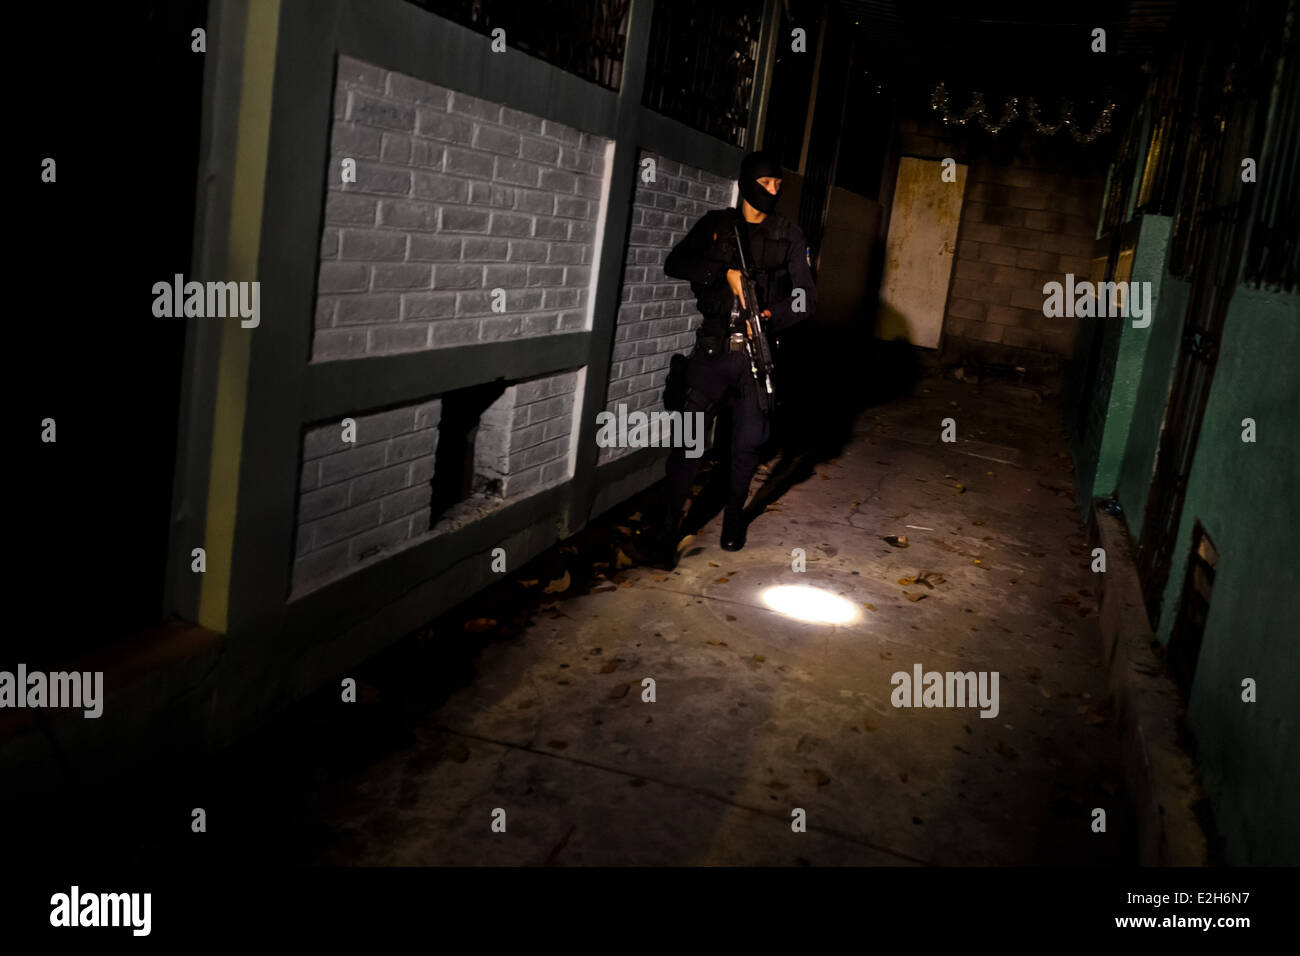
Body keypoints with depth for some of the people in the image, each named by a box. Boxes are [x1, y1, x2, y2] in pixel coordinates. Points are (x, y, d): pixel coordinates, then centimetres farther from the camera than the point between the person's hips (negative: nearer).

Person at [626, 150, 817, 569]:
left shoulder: (788, 235, 5)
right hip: (712, 350, 0)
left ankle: (734, 519, 30)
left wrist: (771, 315, -19)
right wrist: (725, 273, -20)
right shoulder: (715, 224, 6)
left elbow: (806, 297, 0)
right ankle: (662, 536, -4)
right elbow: (675, 263, -7)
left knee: (747, 444, 8)